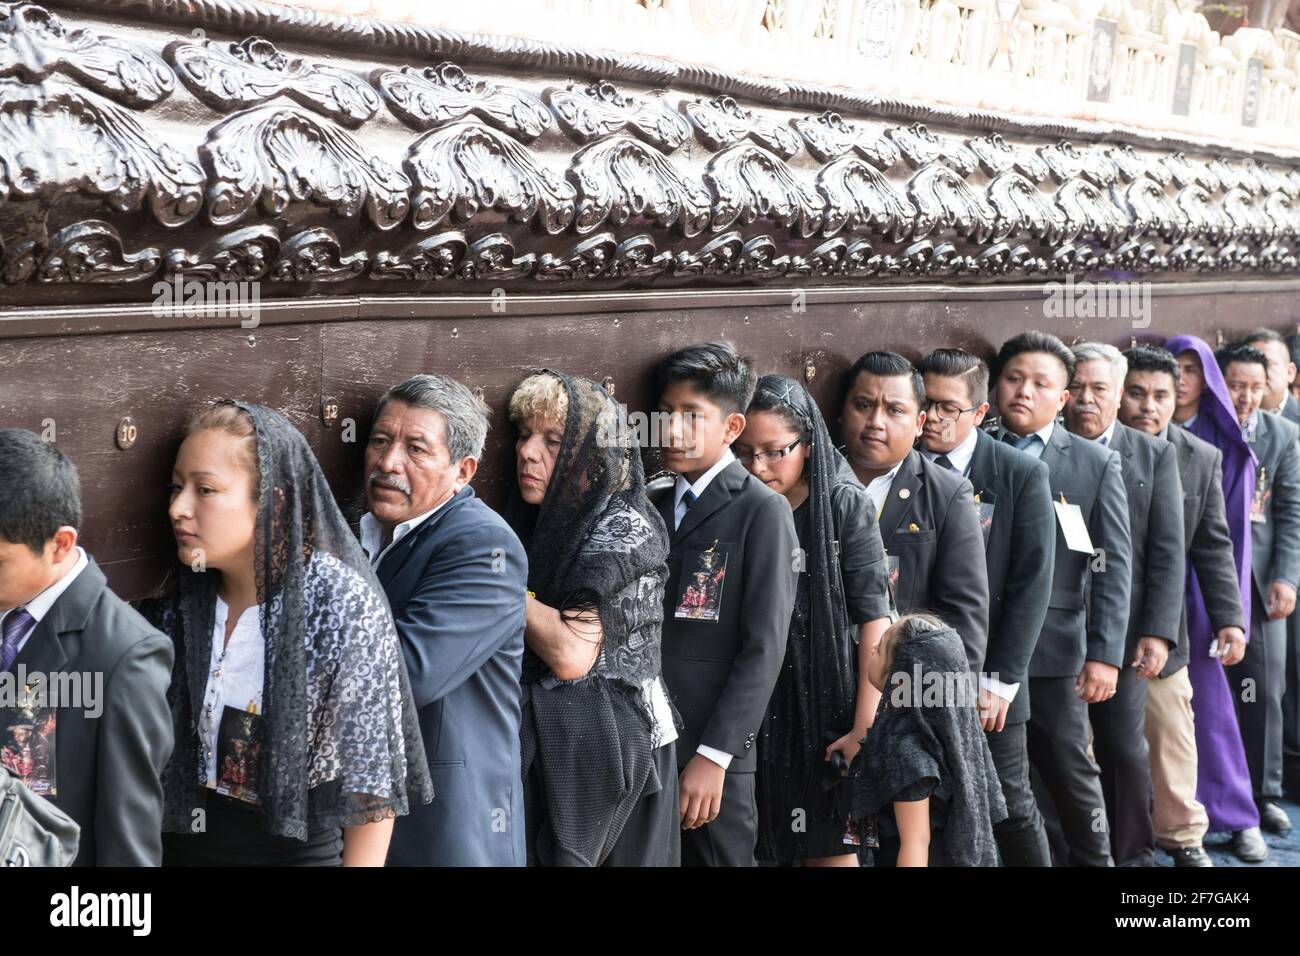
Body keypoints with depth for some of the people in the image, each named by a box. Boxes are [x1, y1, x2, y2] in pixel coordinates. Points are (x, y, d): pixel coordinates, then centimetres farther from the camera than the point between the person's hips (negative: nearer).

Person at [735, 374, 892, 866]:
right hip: (752, 714, 3)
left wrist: (864, 728, -11)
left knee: (831, 849, 6)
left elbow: (873, 617, -7)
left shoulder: (845, 506, -6)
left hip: (826, 707, -2)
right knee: (757, 847, 8)